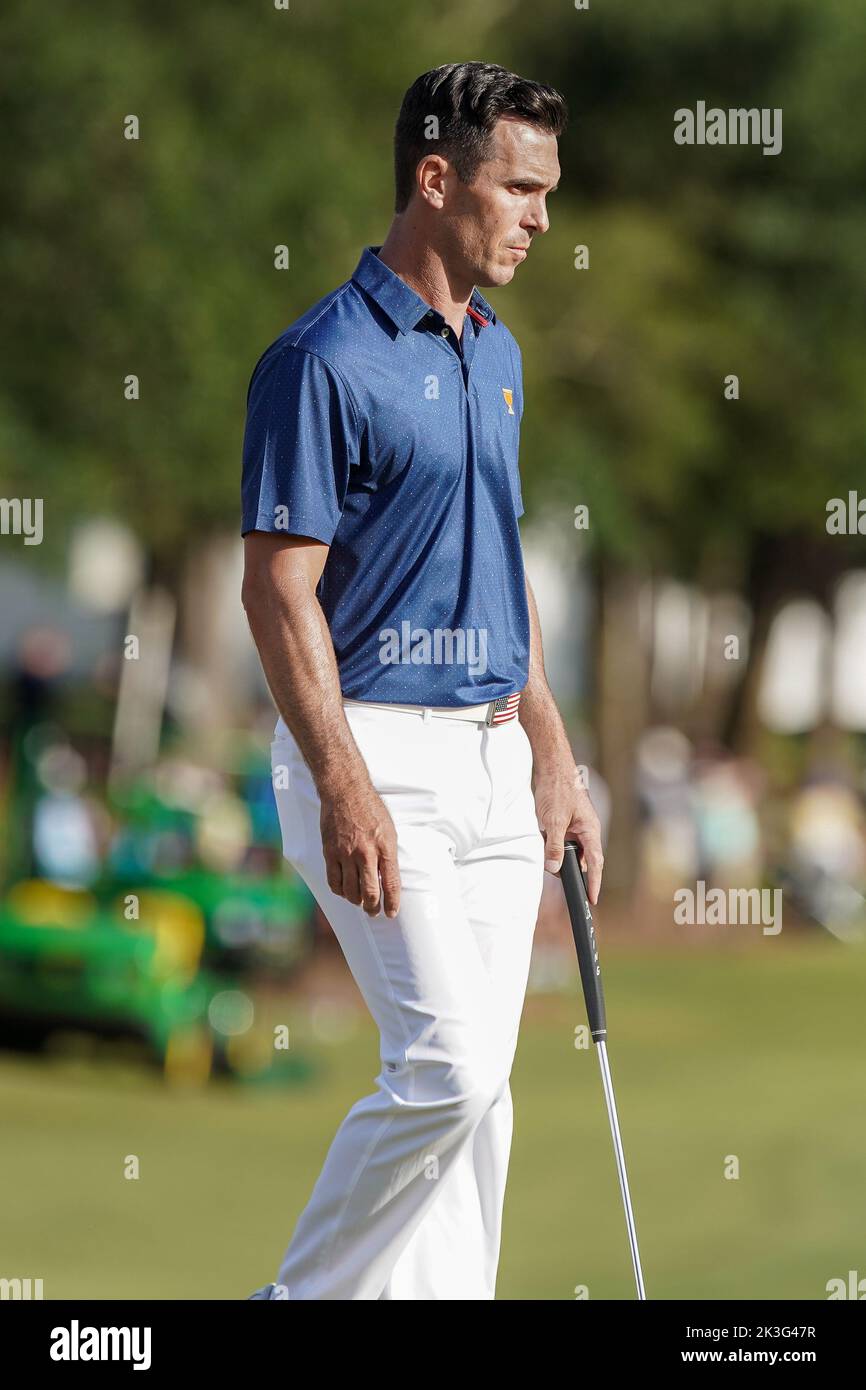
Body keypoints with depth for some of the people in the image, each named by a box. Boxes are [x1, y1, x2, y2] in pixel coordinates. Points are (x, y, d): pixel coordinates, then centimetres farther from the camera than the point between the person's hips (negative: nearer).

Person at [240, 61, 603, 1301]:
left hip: (492, 759, 8)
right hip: (379, 751, -8)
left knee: (474, 1084, 6)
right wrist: (345, 790, -22)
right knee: (445, 1069, -14)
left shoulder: (495, 356, 14)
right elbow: (278, 588, -15)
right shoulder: (324, 361, -13)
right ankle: (308, 1298, 1)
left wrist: (554, 757, 16)